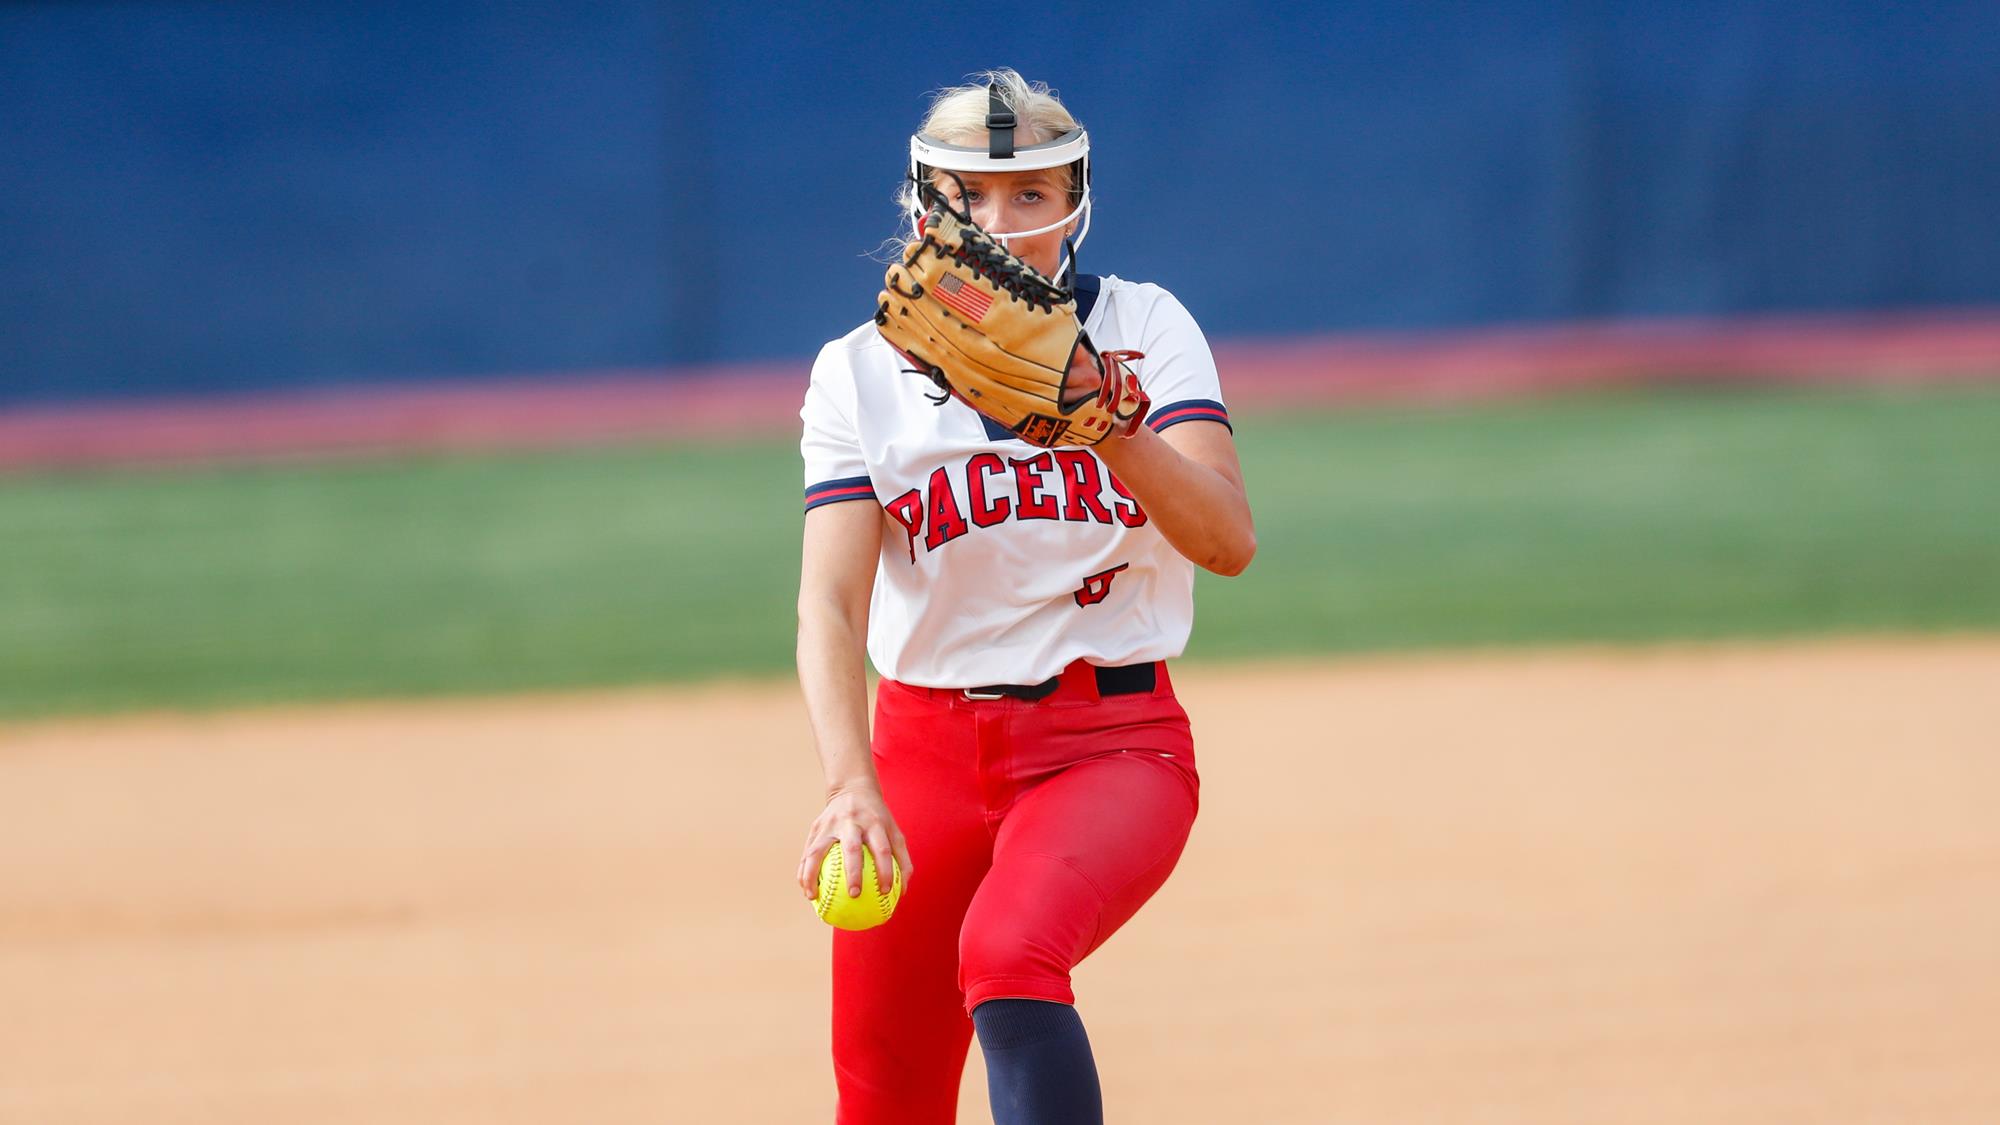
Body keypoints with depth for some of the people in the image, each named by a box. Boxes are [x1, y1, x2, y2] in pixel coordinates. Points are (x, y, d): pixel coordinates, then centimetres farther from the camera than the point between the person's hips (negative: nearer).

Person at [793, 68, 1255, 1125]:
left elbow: (1228, 541, -17)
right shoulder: (859, 374, 0)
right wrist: (851, 785, -30)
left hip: (1114, 745, -3)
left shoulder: (1141, 329, -2)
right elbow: (831, 601, -12)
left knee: (1007, 956, -32)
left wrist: (1112, 429, -36)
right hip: (925, 751, 3)